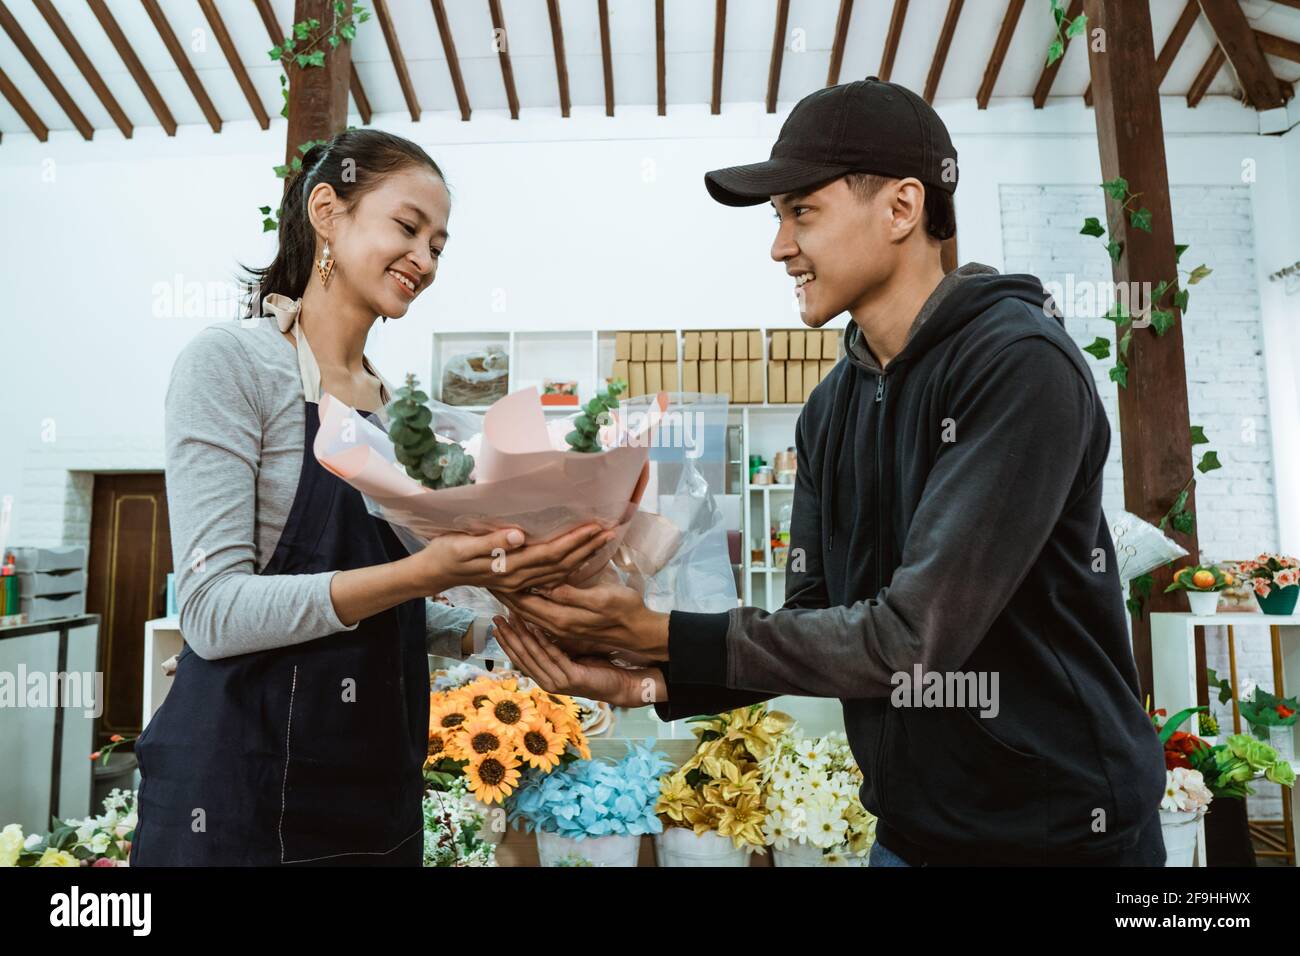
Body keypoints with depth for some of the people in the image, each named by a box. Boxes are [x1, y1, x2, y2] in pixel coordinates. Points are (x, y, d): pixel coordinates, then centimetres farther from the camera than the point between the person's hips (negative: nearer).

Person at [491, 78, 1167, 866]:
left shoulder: (1021, 363, -21)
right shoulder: (830, 410, 1)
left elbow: (916, 637, -27)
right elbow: (812, 621, 1)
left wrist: (663, 637, -23)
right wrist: (644, 680, -12)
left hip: (1061, 830, -6)